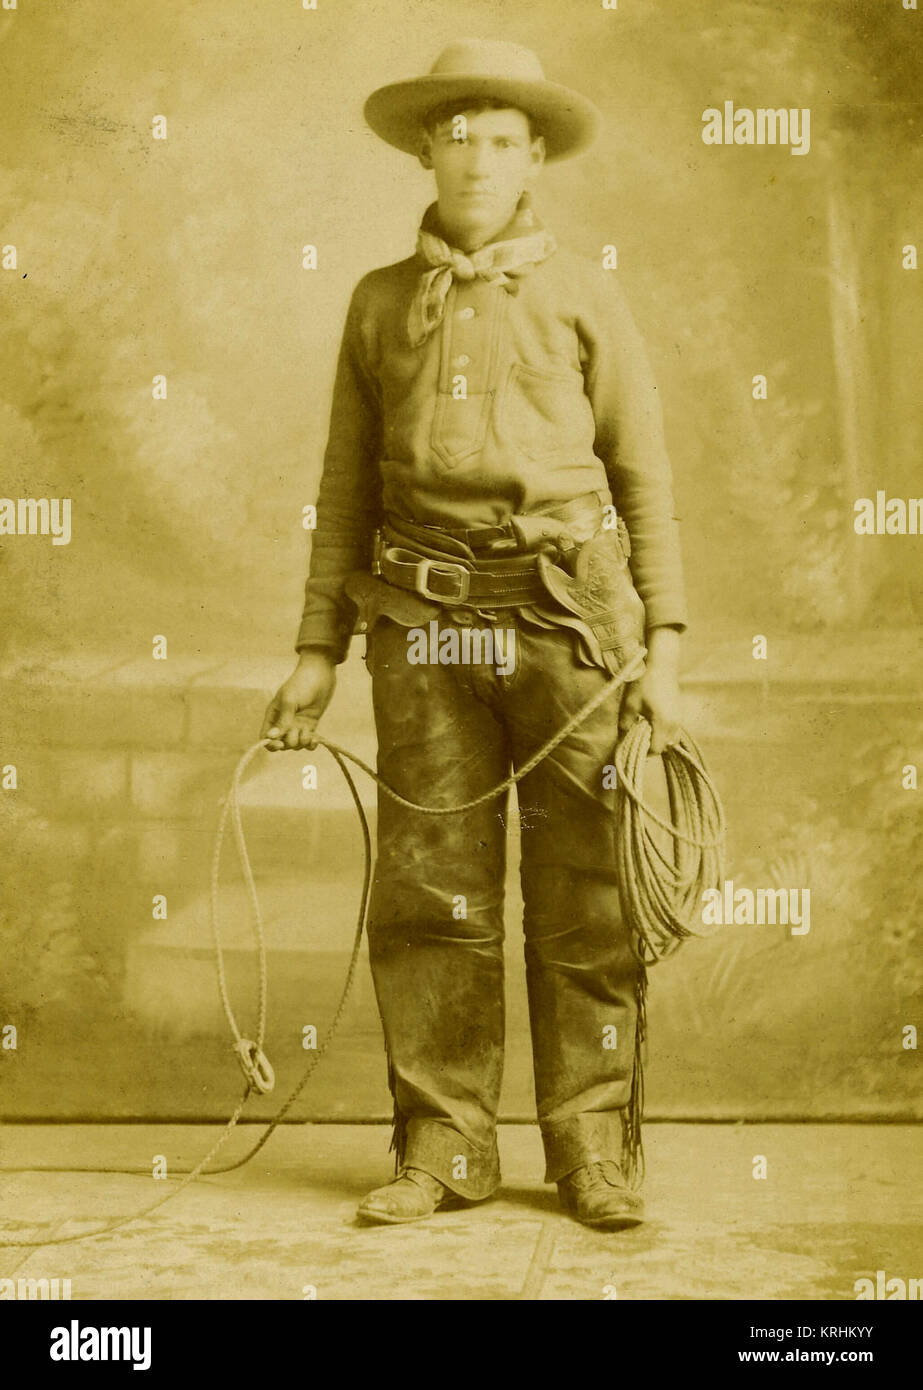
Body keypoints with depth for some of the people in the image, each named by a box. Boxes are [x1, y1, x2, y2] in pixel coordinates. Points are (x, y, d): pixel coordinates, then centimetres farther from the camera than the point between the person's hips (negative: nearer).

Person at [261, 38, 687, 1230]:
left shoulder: (582, 294, 9)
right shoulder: (381, 303, 14)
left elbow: (644, 476, 7)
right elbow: (347, 489, 15)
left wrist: (664, 645, -1)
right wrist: (317, 650, 9)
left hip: (568, 617, -1)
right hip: (424, 622, 2)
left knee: (583, 897, 0)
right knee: (431, 893, 1)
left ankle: (594, 1151, 9)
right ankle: (445, 1146, 11)